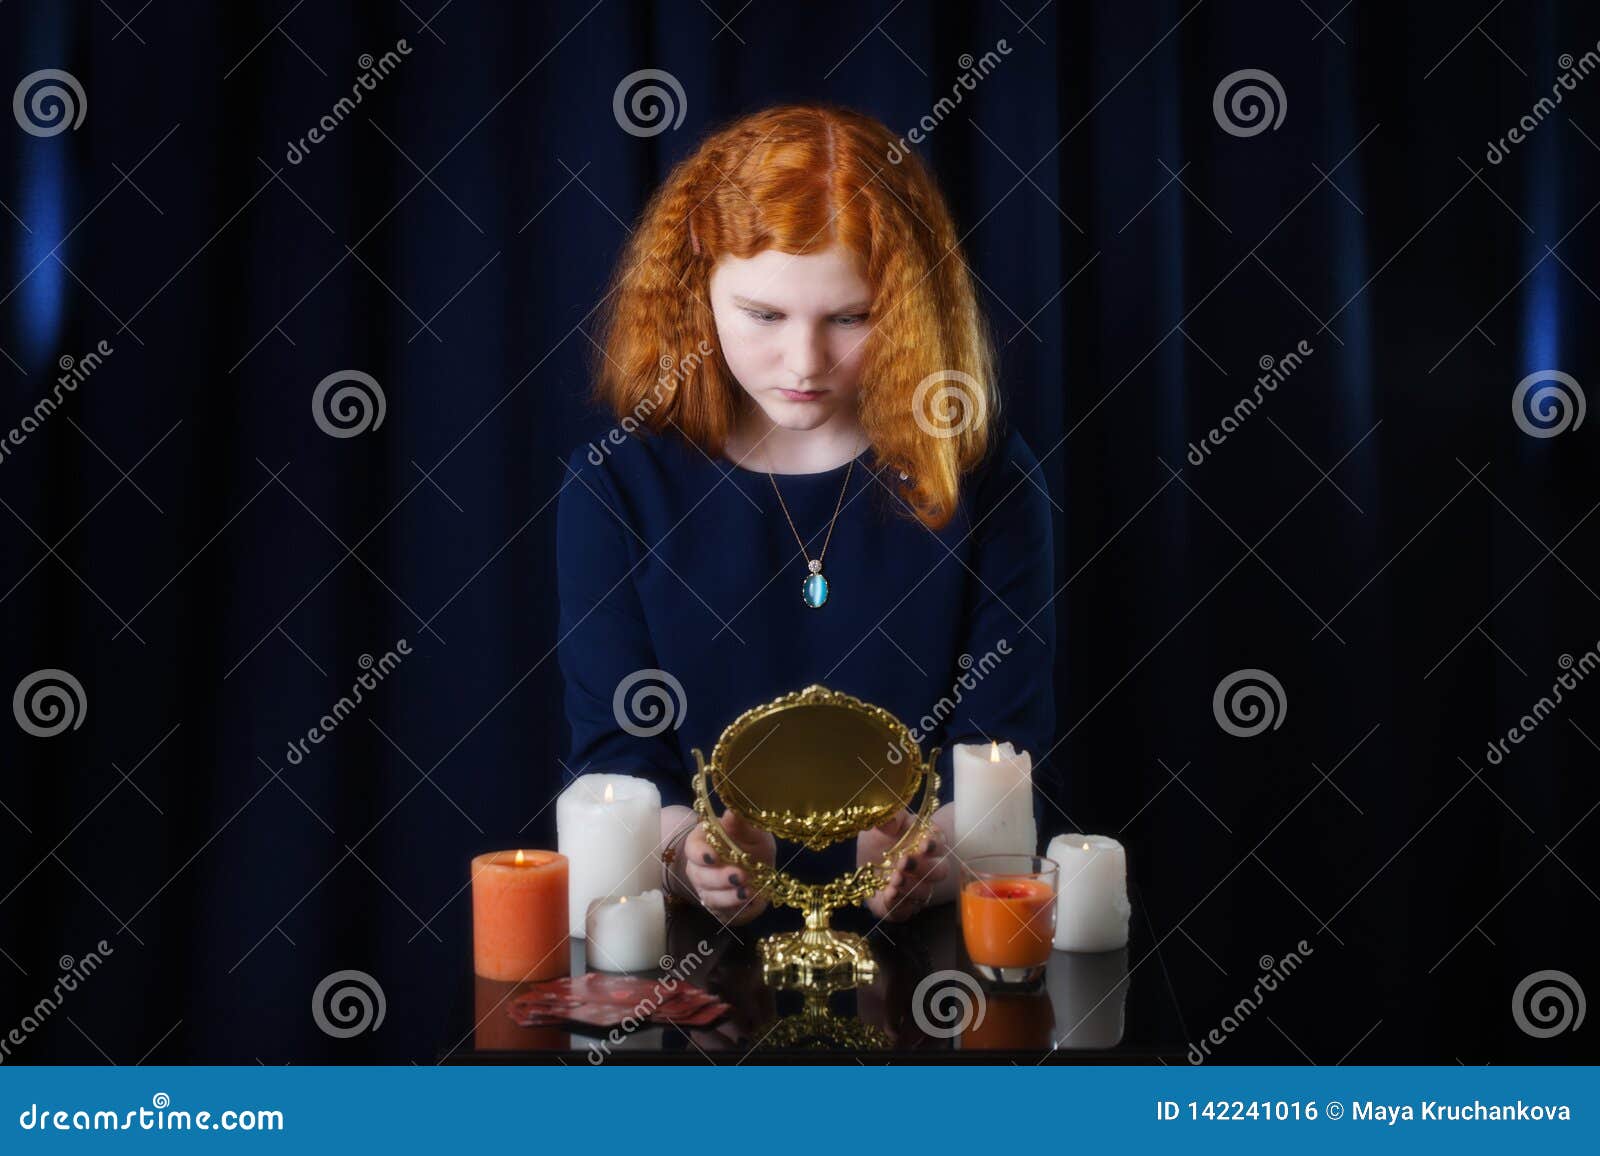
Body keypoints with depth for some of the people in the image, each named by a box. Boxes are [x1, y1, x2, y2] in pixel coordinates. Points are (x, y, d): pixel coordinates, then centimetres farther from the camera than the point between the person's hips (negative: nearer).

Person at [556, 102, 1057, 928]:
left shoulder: (984, 478, 3)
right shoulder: (614, 487, 3)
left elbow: (1004, 753, 1)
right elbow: (616, 752, 0)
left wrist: (934, 860, -21)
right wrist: (685, 857, -22)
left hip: (930, 945, 2)